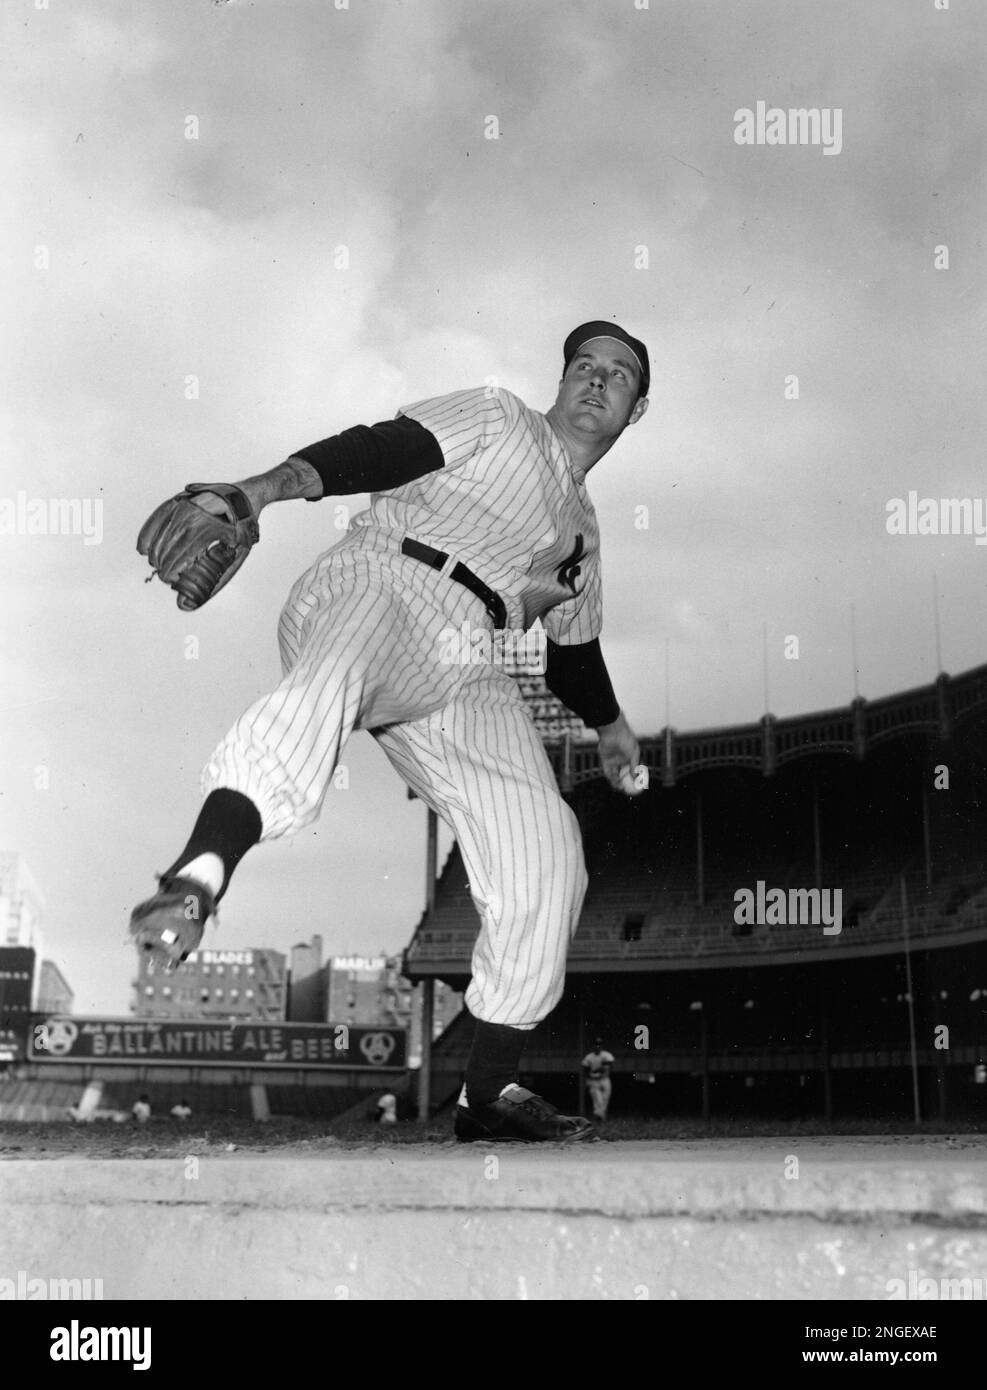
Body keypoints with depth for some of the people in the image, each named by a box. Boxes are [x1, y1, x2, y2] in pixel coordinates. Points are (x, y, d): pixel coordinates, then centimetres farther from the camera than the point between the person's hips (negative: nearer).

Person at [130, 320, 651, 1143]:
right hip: (378, 584, -6)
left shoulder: (582, 529, 34)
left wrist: (609, 727, 48)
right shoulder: (495, 418, 16)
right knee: (329, 676, -42)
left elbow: (573, 649, 44)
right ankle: (200, 874, -62)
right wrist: (264, 489, -17)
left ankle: (489, 1090, -3)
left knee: (546, 853, -8)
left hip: (462, 670, 6)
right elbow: (377, 450, -2)